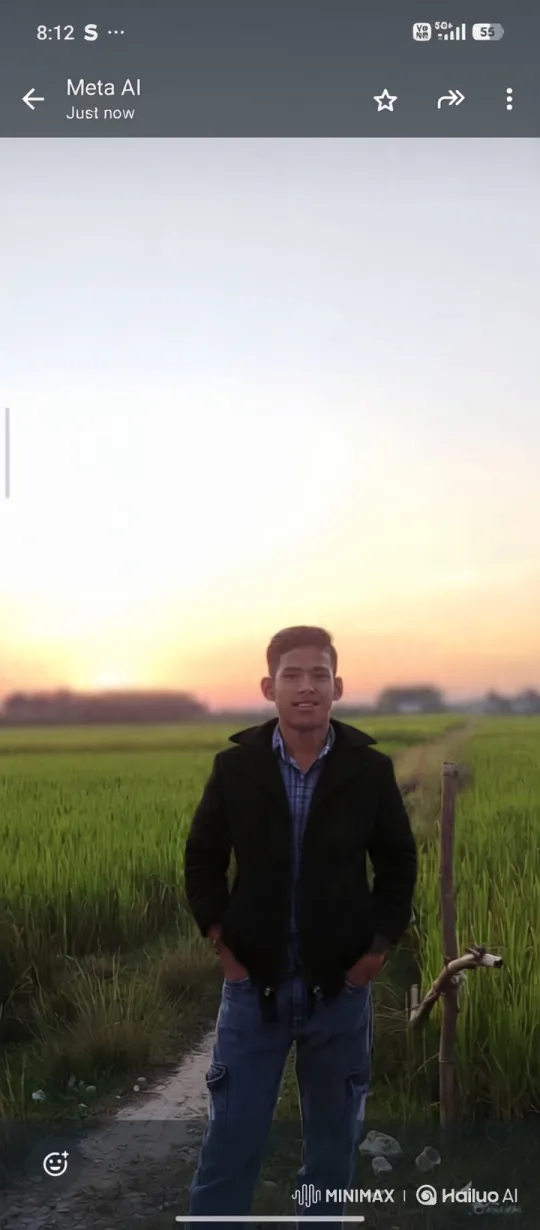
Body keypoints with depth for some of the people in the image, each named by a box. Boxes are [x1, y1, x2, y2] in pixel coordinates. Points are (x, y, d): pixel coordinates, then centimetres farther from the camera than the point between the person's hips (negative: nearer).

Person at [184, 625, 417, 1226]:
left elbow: (398, 862, 6)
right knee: (230, 1143, 3)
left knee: (333, 1146, 14)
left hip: (341, 986, 1)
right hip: (254, 984, 0)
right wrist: (220, 940, -3)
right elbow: (202, 859, 6)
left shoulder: (370, 769, -6)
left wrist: (380, 944, -3)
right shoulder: (235, 766, -6)